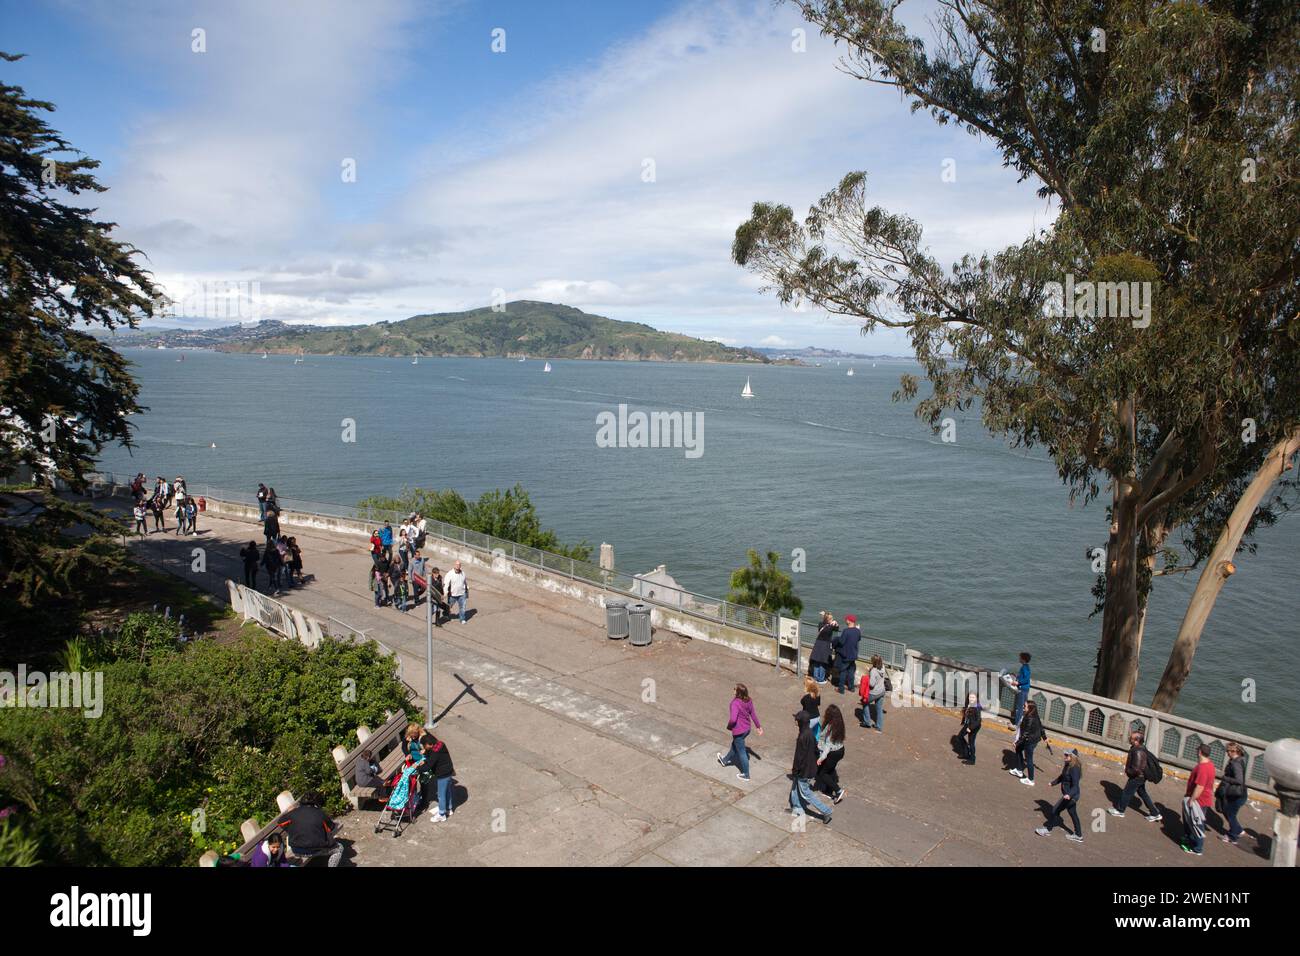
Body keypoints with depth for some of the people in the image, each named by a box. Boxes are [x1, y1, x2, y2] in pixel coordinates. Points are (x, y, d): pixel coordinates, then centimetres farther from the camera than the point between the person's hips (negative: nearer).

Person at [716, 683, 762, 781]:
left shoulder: (735, 703, -30)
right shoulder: (748, 701, -7)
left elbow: (733, 719, -36)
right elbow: (753, 714, 3)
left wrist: (729, 727, -15)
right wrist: (758, 726, 14)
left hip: (738, 731, -8)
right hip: (747, 729, 8)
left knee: (741, 752, 11)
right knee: (735, 745, 30)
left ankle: (745, 774, 26)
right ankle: (725, 760, 54)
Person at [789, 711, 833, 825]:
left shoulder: (803, 737, -31)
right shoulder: (809, 733, -3)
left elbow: (799, 756, -24)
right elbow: (815, 749, 10)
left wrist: (794, 770, -12)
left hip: (804, 770, -9)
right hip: (811, 766, 9)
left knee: (805, 793, 8)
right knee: (795, 787, 23)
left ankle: (826, 811, 14)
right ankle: (797, 809, 37)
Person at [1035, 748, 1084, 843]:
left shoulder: (1074, 769, -28)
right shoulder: (1068, 765, 1)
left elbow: (1075, 785, -32)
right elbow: (1062, 777, 17)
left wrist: (1069, 795, -45)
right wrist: (1053, 783, 23)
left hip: (1071, 796, -9)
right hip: (1070, 795, 9)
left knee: (1055, 810, 4)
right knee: (1073, 814, 20)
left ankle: (1047, 829, 20)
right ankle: (1078, 835, 33)